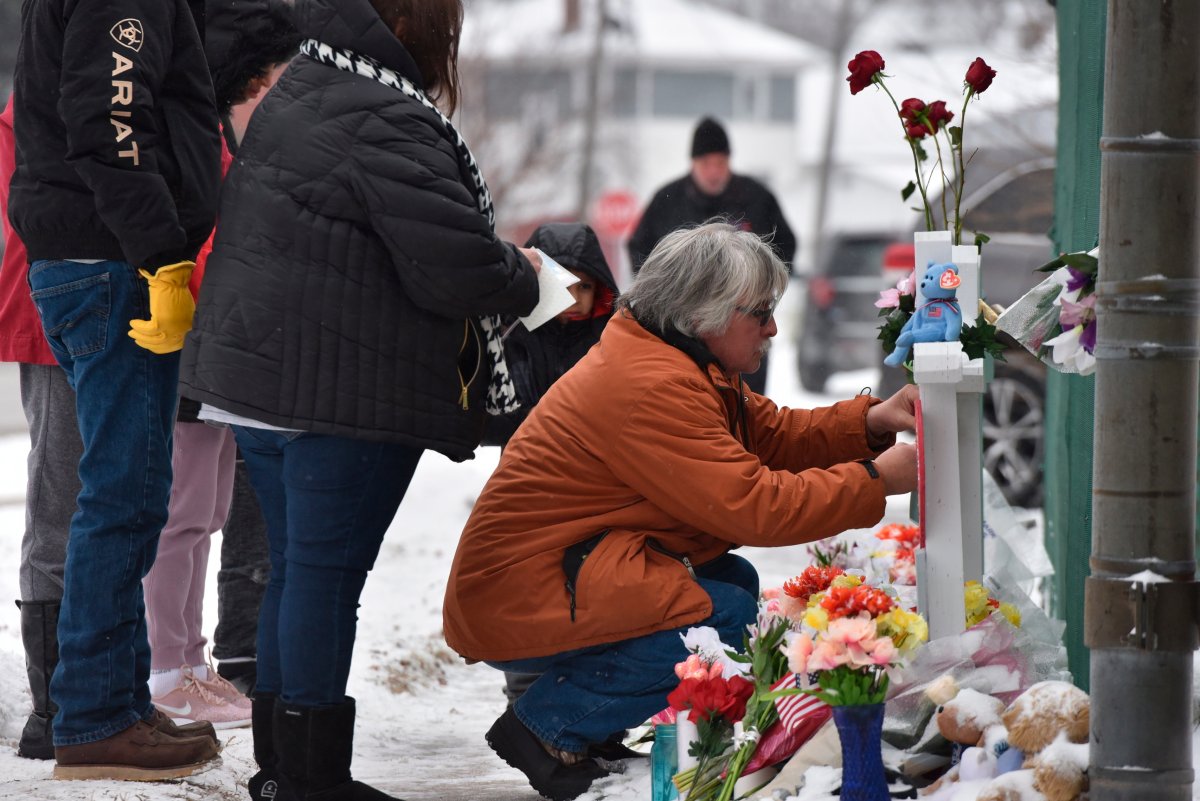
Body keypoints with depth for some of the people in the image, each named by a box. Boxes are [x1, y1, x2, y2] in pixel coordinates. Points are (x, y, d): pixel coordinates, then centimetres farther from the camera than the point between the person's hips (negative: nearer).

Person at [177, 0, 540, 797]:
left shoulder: (293, 95, 14)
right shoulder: (389, 122, -18)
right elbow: (454, 267, -21)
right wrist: (523, 278, 0)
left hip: (258, 378, 9)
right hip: (346, 394, -9)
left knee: (294, 566, 16)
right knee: (327, 568, -3)